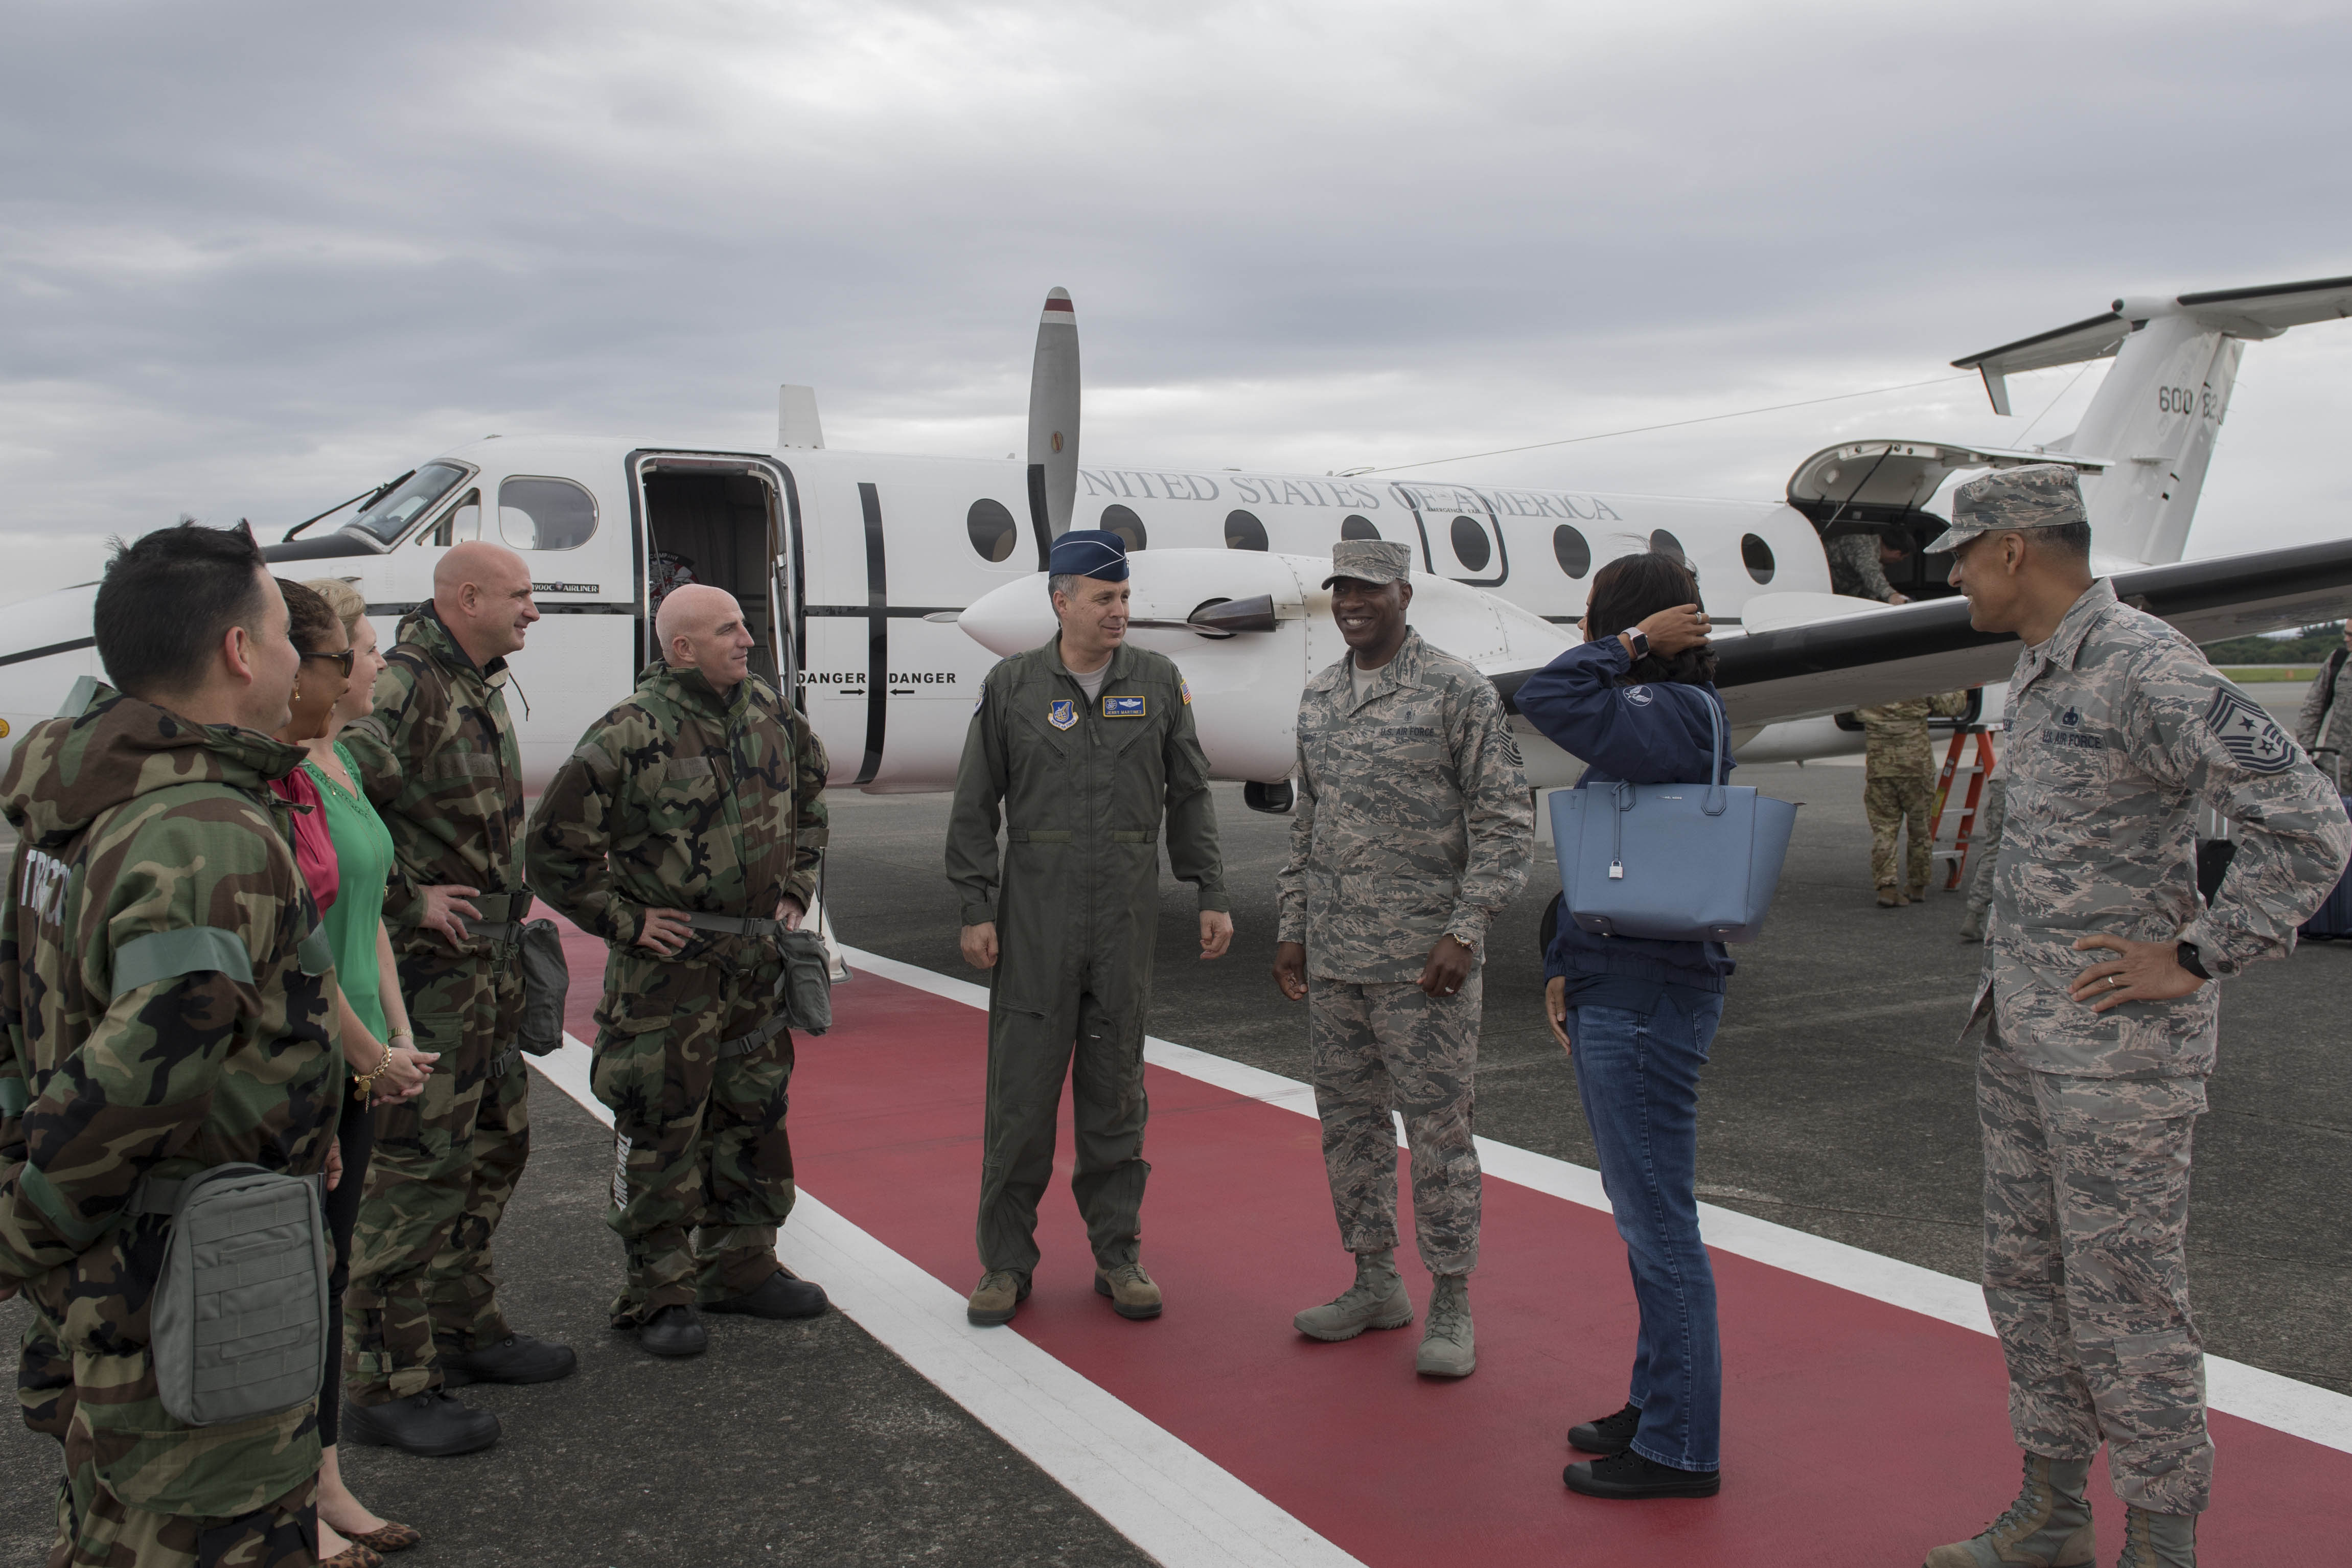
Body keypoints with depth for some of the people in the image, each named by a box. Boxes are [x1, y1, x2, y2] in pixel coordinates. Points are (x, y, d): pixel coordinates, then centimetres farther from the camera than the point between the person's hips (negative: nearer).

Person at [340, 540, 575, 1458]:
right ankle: (388, 1383, 4)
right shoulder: (402, 689, -18)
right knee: (416, 1166, -5)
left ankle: (463, 1327, 32)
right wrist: (407, 900, -21)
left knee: (495, 1147, 18)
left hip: (490, 962, 10)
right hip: (427, 969, -10)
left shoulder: (483, 688, 14)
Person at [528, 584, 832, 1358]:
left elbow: (808, 799, 24)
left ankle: (741, 1267, 29)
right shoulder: (631, 736, -15)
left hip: (758, 957, 7)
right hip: (668, 962, -6)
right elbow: (553, 849, -12)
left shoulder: (772, 716, 5)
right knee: (660, 1129, 0)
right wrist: (623, 919, -10)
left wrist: (796, 887, 16)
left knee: (754, 1113, 15)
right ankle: (659, 1295, 12)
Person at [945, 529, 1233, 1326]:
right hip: (1036, 904, -1)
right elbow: (975, 805, 2)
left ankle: (1118, 1254, 20)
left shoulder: (1159, 682, 5)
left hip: (1128, 906, 2)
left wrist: (1212, 895, 3)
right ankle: (1007, 1260, 13)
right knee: (1023, 1082, 1)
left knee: (1115, 1084, 9)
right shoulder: (1012, 686, 1)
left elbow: (1190, 796, 8)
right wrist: (976, 909, -4)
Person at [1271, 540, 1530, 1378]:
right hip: (1332, 959, 6)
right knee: (1349, 1122, 13)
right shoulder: (1318, 698, 11)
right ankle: (1376, 1285, 27)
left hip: (1423, 961, -6)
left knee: (1438, 1129, 1)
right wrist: (1292, 929, 12)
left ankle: (1451, 1305, 14)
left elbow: (1505, 821, -9)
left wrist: (1464, 932, -16)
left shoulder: (1458, 691, -8)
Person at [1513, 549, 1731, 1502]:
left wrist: (1634, 642, -14)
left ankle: (1681, 1450, 11)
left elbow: (1547, 700, -28)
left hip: (1648, 1000, -10)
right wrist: (1564, 969, 11)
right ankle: (1658, 1407, 32)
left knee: (1659, 1225, -1)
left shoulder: (1677, 716, -16)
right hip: (1610, 993, 10)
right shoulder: (1643, 715, 14)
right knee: (1642, 1217, 18)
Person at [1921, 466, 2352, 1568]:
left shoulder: (2147, 669, -18)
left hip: (2120, 1048, -9)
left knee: (2124, 1298, 1)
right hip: (2018, 1034, 9)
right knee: (2028, 1280, 16)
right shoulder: (2038, 672, 11)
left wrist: (2195, 959, -18)